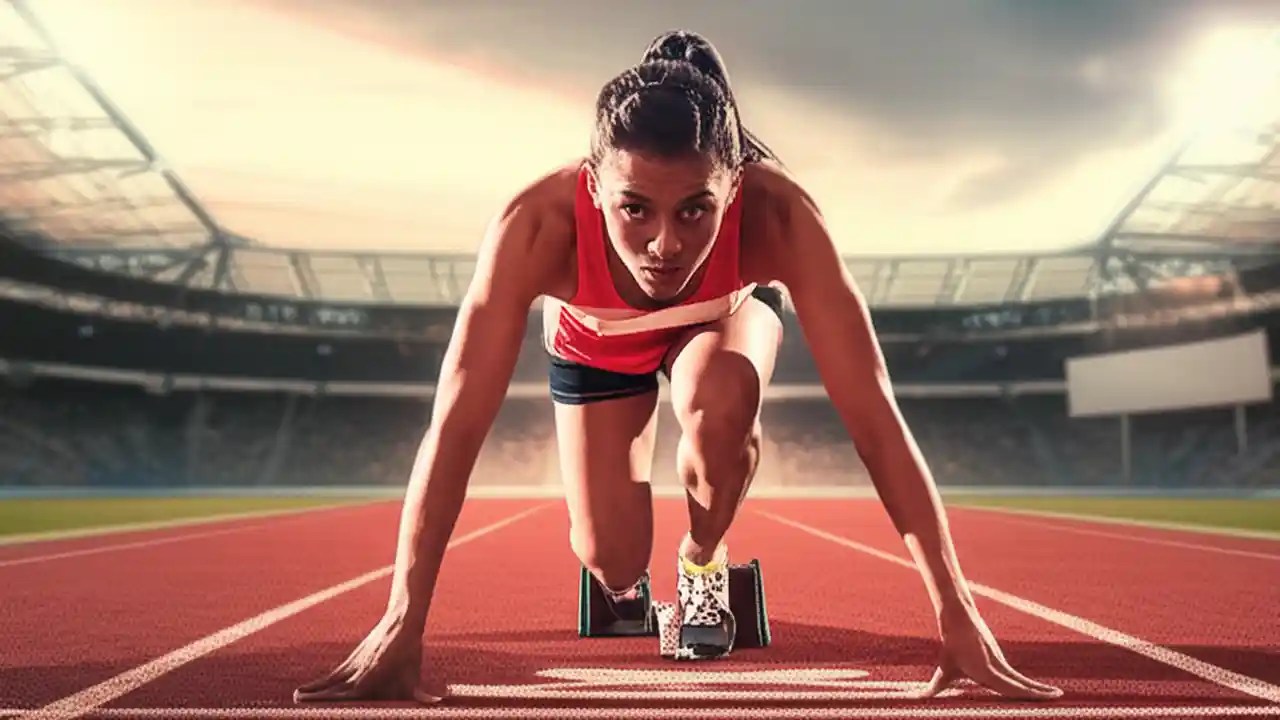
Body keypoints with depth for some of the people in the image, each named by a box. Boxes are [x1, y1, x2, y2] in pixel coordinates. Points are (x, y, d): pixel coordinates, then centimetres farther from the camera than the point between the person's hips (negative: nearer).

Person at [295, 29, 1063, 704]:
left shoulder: (778, 215, -42)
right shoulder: (539, 225, -44)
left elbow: (873, 413, -40)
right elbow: (457, 425, -41)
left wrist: (958, 614, -40)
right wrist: (403, 624, -42)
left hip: (724, 312, 0)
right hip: (596, 337, 1)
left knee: (720, 404, -35)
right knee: (611, 562, -5)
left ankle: (704, 555, -2)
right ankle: (625, 589, 35)